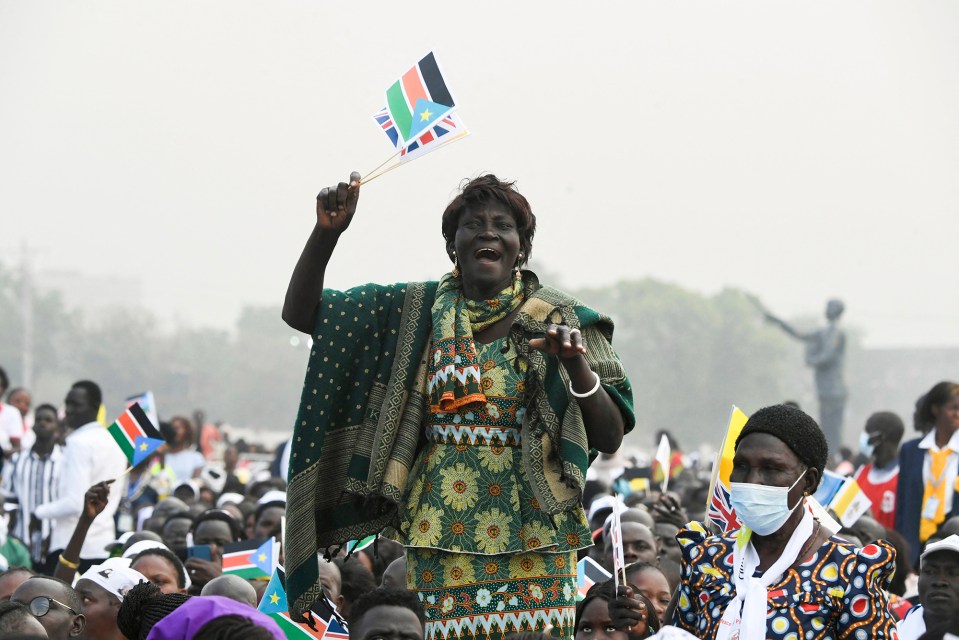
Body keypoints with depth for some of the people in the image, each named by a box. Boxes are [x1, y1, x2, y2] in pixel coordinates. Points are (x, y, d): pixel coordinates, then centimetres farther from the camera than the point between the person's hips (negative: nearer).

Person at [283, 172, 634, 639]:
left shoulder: (560, 321, 3)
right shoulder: (417, 311, 8)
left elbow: (610, 438, -1)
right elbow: (300, 313, 6)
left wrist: (578, 366, -17)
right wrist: (327, 232, -6)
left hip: (532, 541, -1)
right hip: (442, 536, 1)